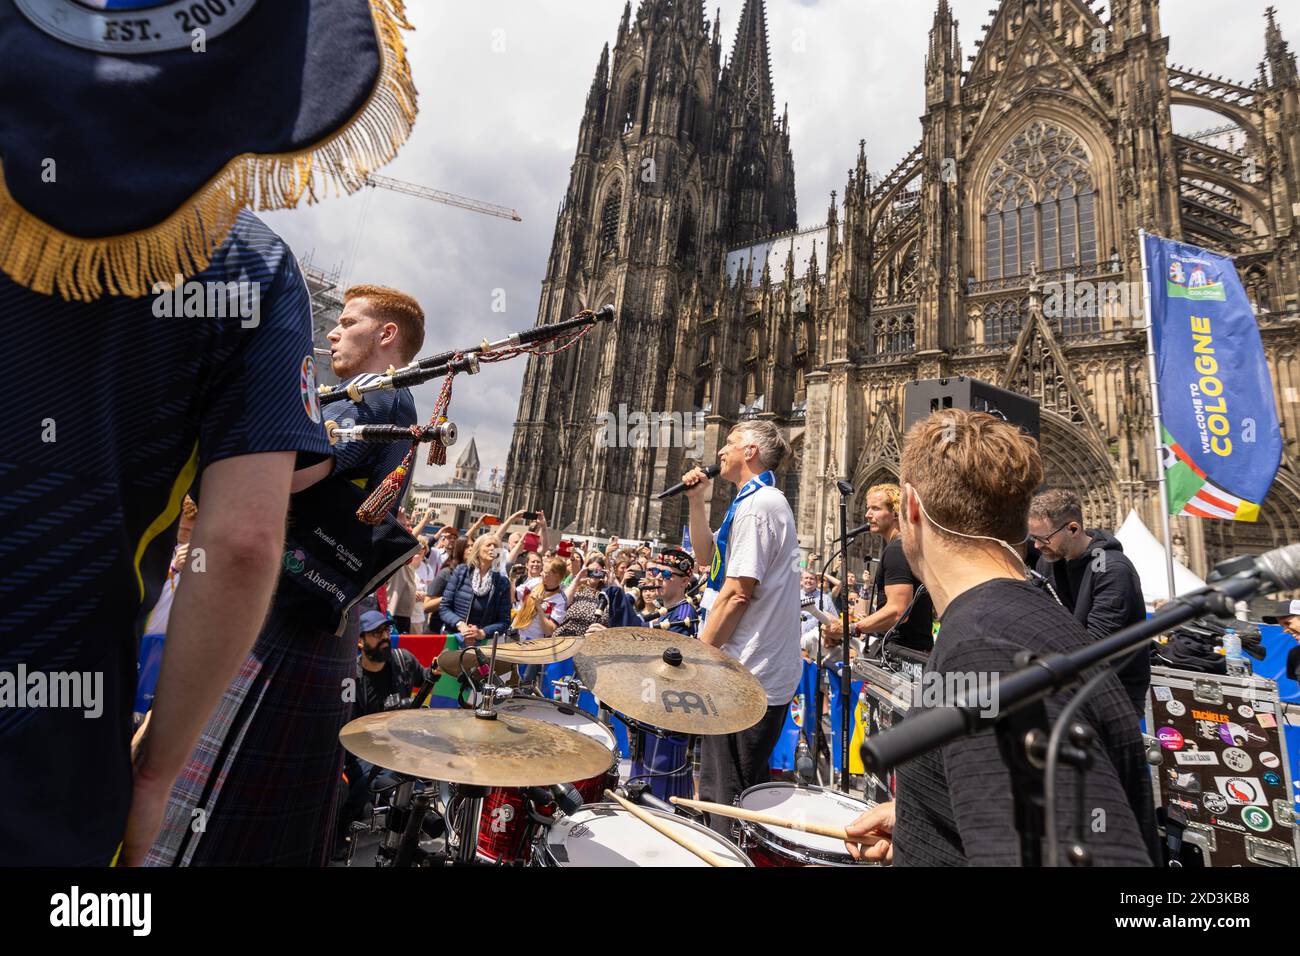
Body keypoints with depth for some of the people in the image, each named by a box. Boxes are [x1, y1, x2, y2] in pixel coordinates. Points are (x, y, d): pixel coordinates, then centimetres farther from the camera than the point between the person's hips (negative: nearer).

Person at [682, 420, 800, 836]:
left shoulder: (756, 505, -17)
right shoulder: (767, 501, 16)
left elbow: (737, 594, -21)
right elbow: (706, 556, 19)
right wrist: (697, 502, 9)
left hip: (747, 678, -11)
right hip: (769, 673, 11)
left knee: (724, 797, 2)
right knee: (749, 788, 22)